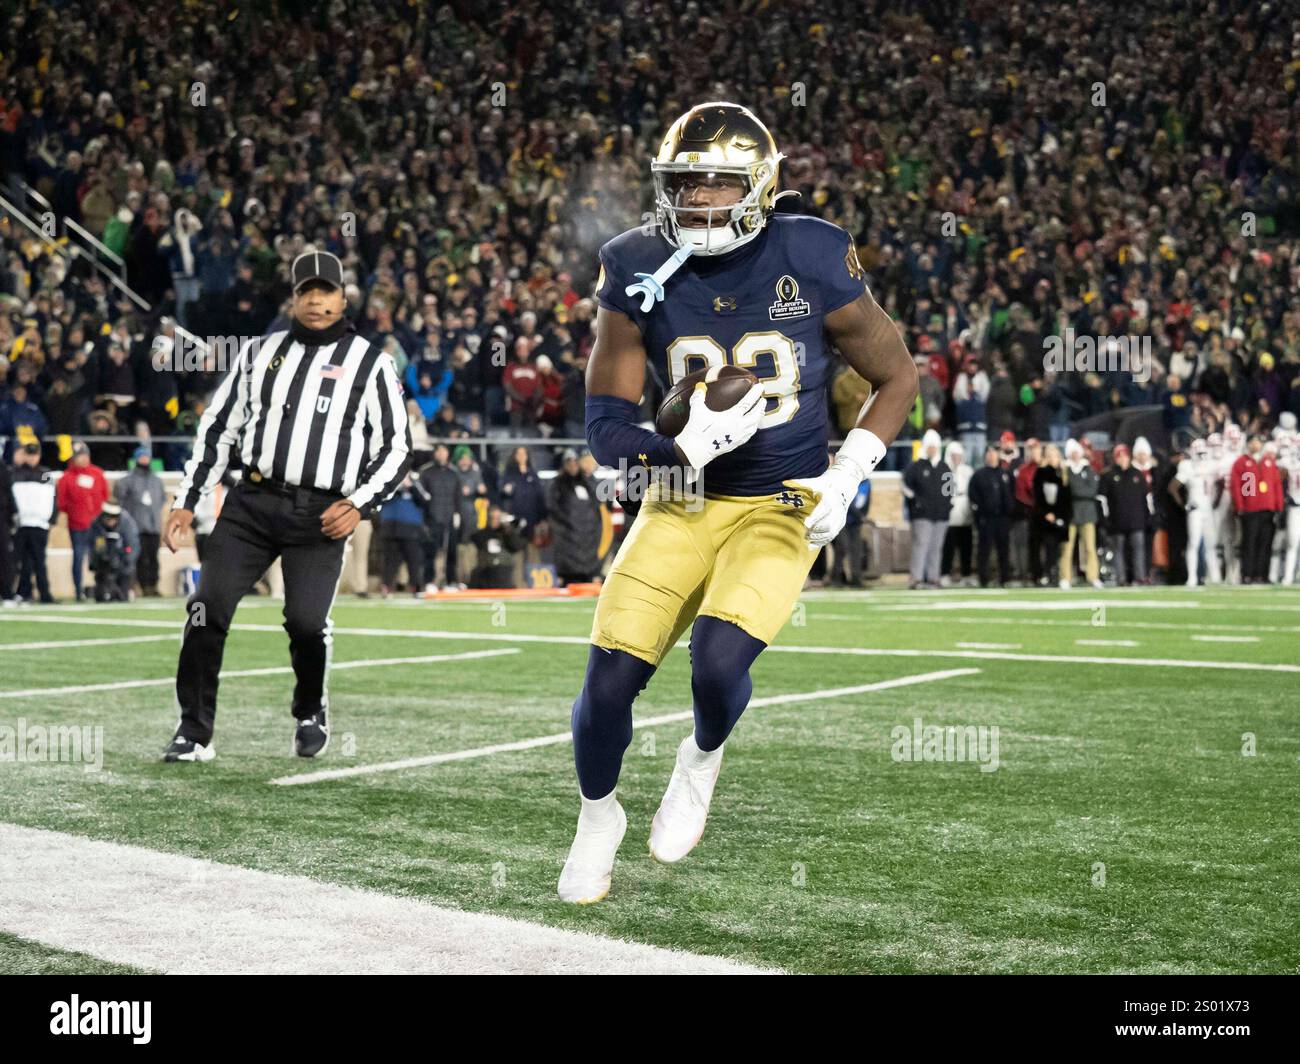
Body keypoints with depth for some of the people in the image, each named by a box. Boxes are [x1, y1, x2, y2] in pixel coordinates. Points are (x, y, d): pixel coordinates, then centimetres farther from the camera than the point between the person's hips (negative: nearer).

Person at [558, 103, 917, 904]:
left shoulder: (814, 264, -12)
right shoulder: (641, 273, -7)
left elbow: (899, 378, 1)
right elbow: (606, 426, -5)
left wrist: (846, 477, -11)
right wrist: (683, 447, -25)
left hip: (784, 505, -2)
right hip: (686, 502, 2)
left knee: (719, 660, -24)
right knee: (611, 675, -8)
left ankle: (701, 761, 13)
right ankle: (599, 815, 23)